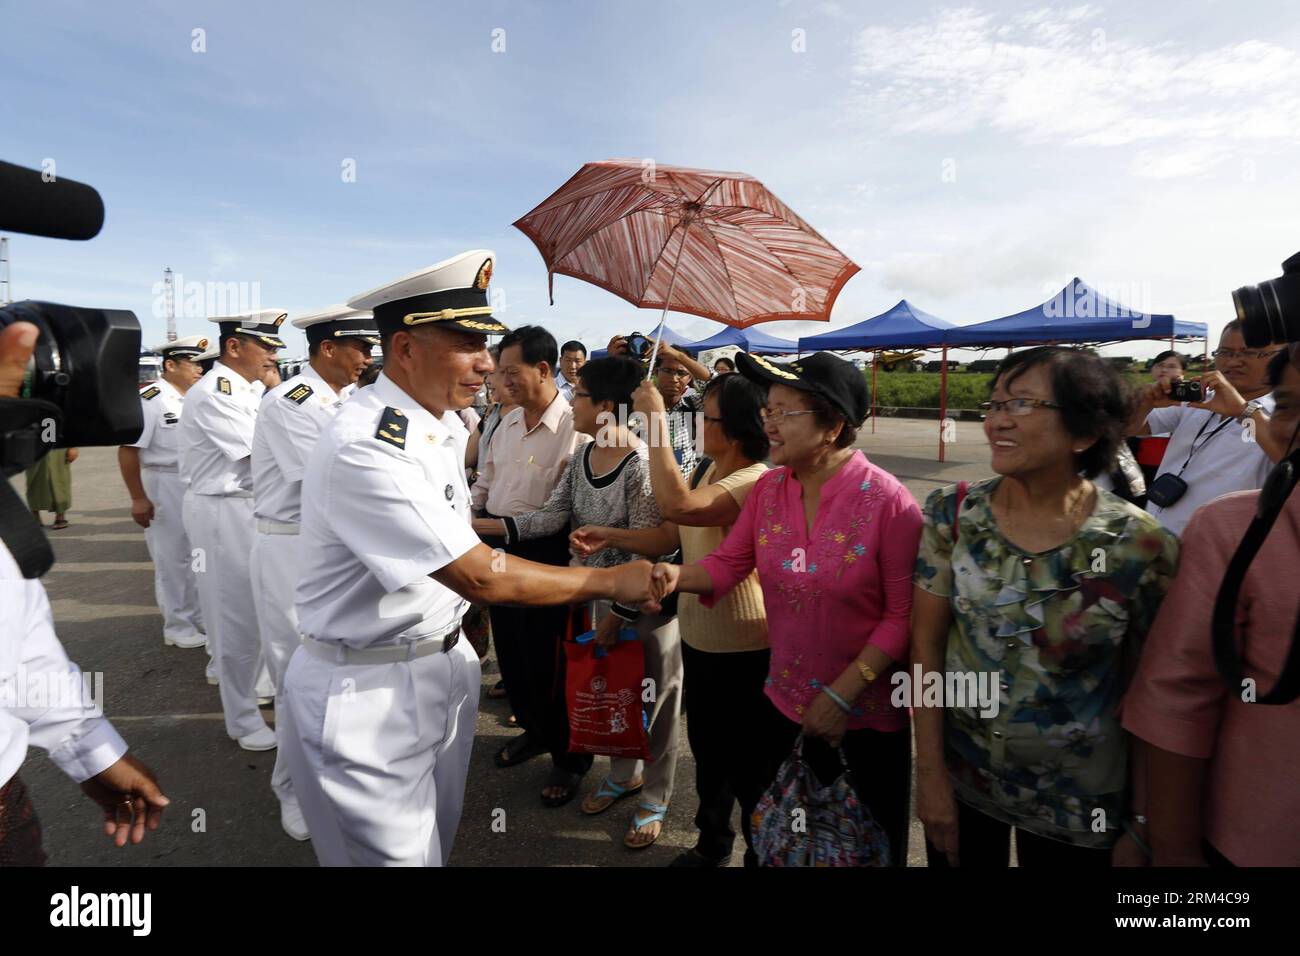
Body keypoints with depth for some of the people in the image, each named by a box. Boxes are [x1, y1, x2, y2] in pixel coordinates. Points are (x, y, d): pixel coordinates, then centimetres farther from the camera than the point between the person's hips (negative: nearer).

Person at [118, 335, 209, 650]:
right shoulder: (149, 399, -14)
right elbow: (128, 450, -16)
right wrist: (137, 498, -16)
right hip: (164, 486, -6)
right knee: (173, 558, 6)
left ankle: (199, 616, 31)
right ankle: (178, 627, 20)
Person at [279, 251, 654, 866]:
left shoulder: (446, 425, 2)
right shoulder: (363, 447, -27)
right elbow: (483, 578, -28)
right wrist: (611, 581, -19)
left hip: (442, 663, 8)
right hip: (365, 692, -8)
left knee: (437, 837, 22)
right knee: (397, 852, 8)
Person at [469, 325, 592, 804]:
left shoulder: (575, 429, -18)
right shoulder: (507, 423, 8)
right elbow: (485, 482, 19)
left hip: (544, 555, -8)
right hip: (499, 549, 8)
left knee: (546, 662, 4)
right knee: (510, 652, 20)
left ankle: (569, 757, 27)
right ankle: (535, 730, 44)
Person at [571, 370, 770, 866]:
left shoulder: (756, 482, -25)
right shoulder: (706, 469, 4)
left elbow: (677, 506, -40)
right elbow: (670, 537, 9)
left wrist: (656, 419, -34)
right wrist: (610, 536, -5)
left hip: (743, 649, -9)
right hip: (697, 637, 9)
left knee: (746, 762, 11)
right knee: (706, 748, 26)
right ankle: (713, 842, 48)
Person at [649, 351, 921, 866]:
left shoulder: (887, 500, -21)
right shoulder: (768, 488, -4)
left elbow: (904, 615, -19)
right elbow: (727, 564, -4)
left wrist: (842, 695, -21)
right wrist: (675, 575, -24)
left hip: (867, 713, -4)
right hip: (784, 700, 5)